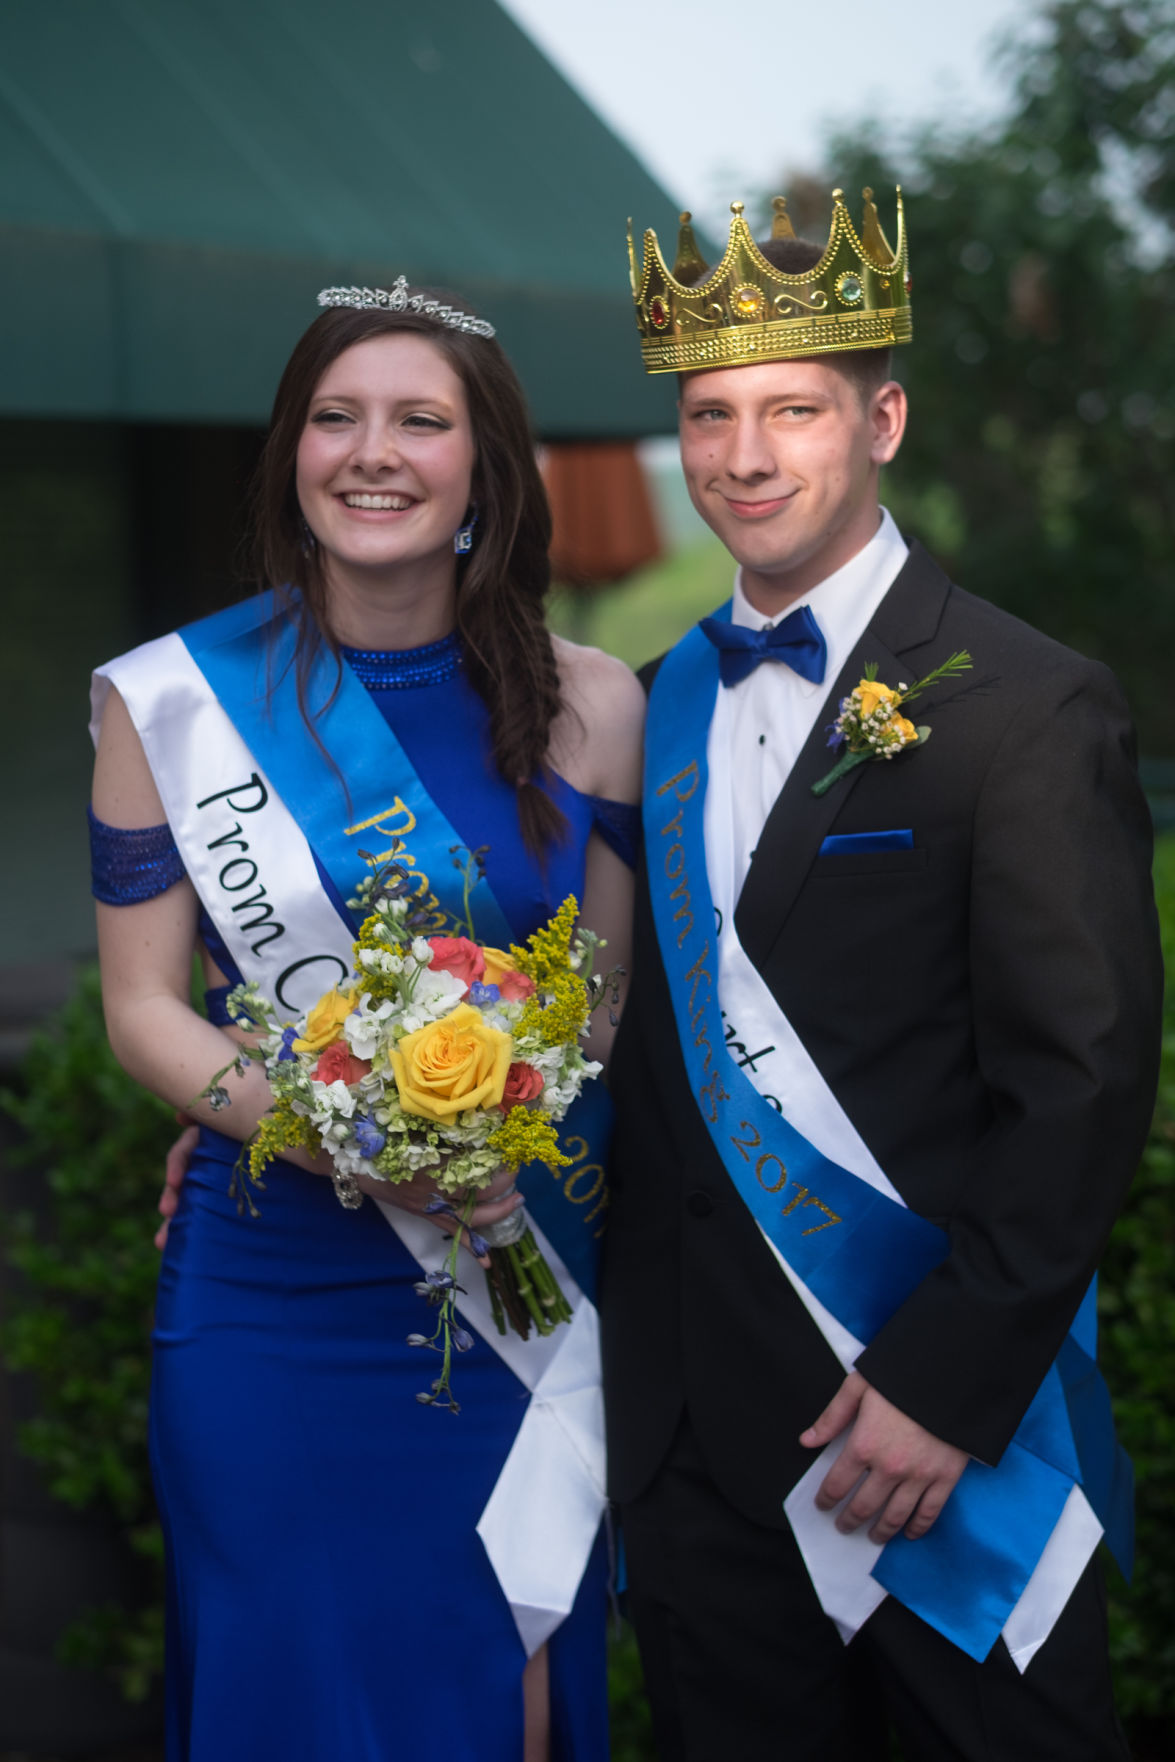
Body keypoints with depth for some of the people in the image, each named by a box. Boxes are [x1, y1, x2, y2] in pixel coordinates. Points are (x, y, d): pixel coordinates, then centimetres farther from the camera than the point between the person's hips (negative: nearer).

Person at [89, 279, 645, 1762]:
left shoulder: (587, 705, 0)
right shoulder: (170, 699, -3)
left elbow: (613, 991, 7)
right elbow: (143, 1006, -2)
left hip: (522, 1291, 1)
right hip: (274, 1297, -1)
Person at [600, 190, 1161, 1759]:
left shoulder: (1031, 711, -11)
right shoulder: (663, 706, 8)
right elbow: (652, 1037, 11)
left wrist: (945, 1389, -16)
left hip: (930, 1408, -5)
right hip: (692, 1435, 5)